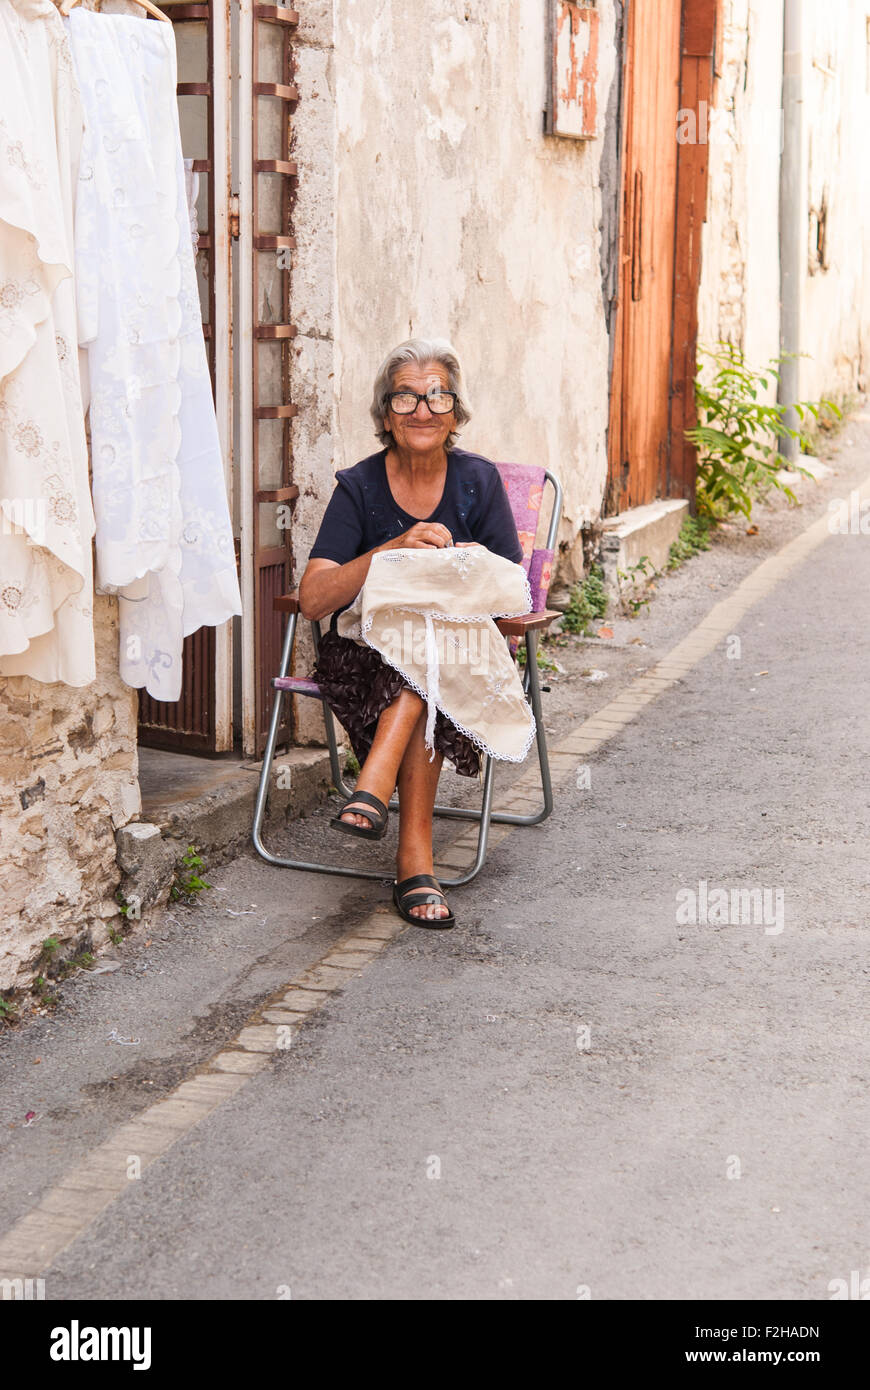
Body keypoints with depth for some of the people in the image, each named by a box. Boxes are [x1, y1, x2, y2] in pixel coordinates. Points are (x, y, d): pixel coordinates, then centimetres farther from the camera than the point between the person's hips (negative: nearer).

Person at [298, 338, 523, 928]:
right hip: (368, 653, 0)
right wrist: (394, 551, -25)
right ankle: (417, 854, -39)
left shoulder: (479, 481, 3)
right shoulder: (359, 487, -1)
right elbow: (312, 599, -12)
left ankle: (375, 785, -41)